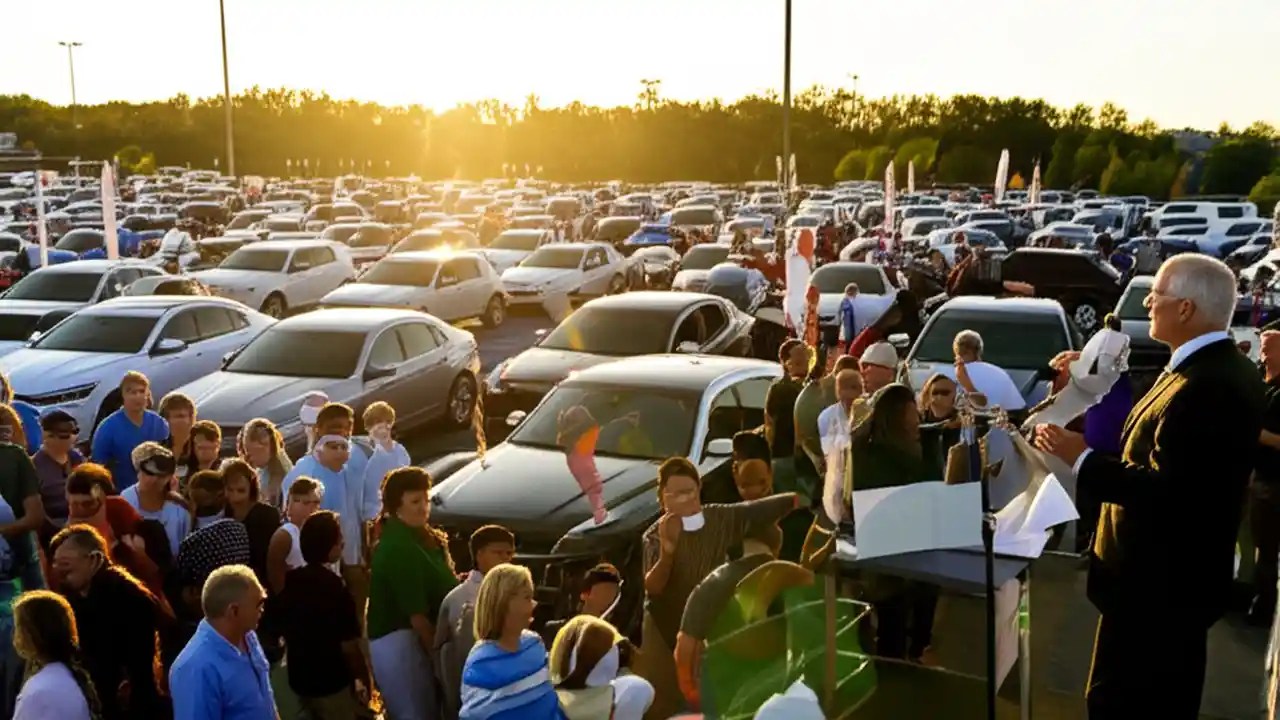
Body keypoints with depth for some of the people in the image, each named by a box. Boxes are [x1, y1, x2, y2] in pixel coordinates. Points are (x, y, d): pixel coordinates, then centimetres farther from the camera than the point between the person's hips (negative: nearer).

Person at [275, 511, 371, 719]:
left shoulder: (289, 581, -3)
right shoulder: (335, 588, -23)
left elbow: (281, 626, 10)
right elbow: (348, 646, -21)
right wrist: (365, 680, -7)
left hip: (300, 678, 6)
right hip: (332, 683, -6)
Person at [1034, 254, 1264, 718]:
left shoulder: (1206, 386, -27)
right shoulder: (1221, 369, 7)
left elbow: (1166, 492, -30)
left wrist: (1081, 459, -22)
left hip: (1157, 580, -11)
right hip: (1178, 572, 11)